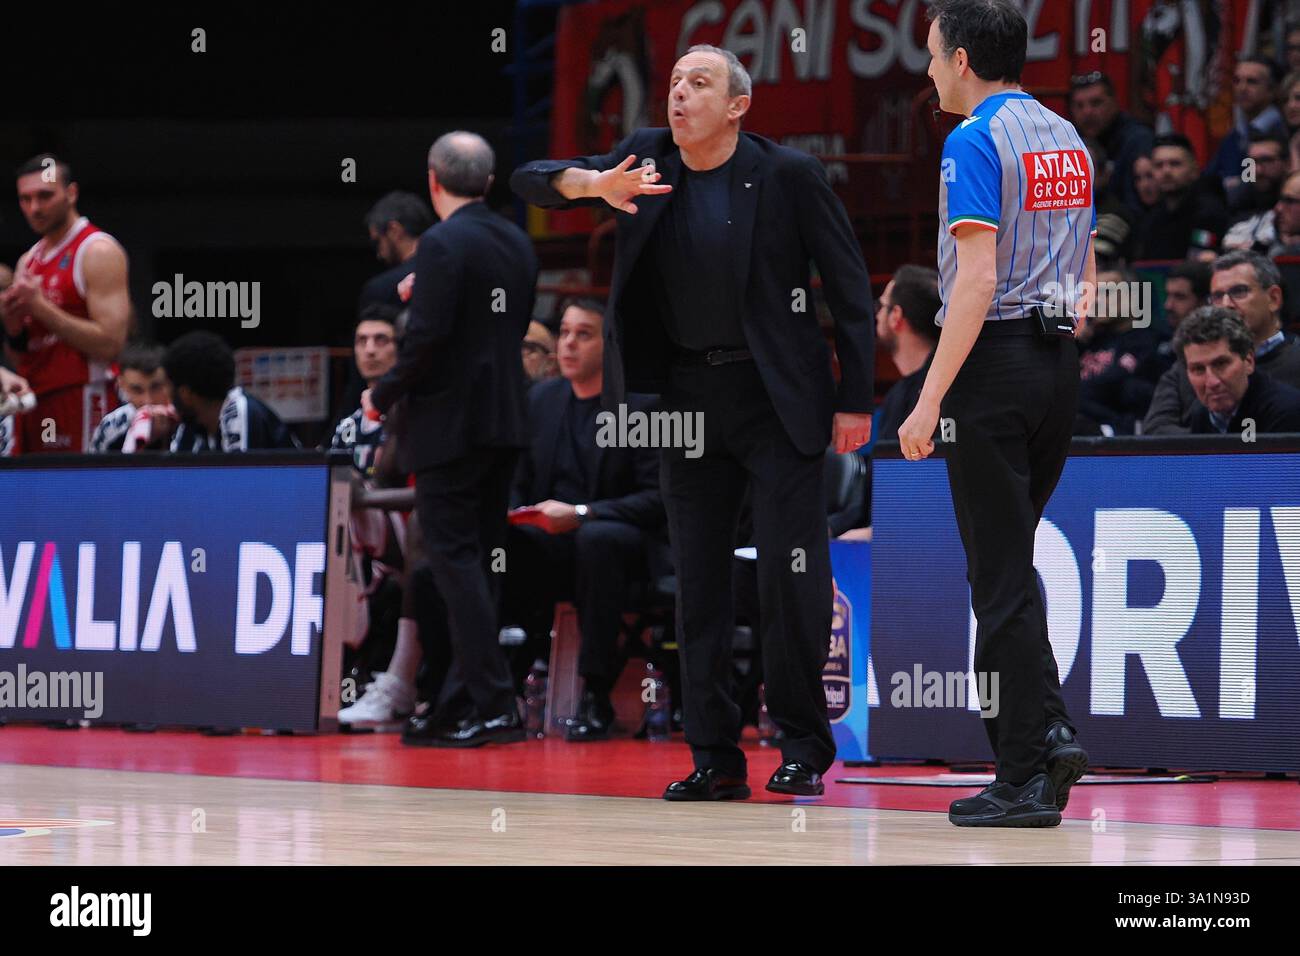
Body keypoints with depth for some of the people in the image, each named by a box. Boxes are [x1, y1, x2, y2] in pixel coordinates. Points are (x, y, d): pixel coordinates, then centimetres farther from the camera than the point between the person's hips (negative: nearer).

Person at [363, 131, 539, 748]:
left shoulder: (443, 244, -14)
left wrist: (385, 394, -6)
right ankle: (460, 706, 16)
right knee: (480, 562, 12)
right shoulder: (518, 244, 10)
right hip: (505, 422, 8)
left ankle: (494, 705, -12)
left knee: (456, 561, -6)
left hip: (450, 422, -8)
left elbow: (428, 336, -21)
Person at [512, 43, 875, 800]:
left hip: (777, 398, -4)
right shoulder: (647, 161, 4)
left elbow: (851, 288, -4)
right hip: (687, 397, 4)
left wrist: (856, 399, -7)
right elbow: (531, 181, 1)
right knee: (698, 583, 5)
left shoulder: (787, 175, -7)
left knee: (793, 580, -6)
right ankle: (716, 759, 9)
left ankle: (805, 751, 6)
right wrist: (589, 183, -21)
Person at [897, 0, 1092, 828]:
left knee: (1001, 578, -3)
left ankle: (1024, 779, -2)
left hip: (994, 359, -8)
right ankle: (1051, 730, 4)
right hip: (1058, 366, 8)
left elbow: (978, 278, -19)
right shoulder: (1068, 140, 13)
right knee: (1012, 564, 18)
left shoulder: (976, 141, -12)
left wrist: (930, 400, -19)